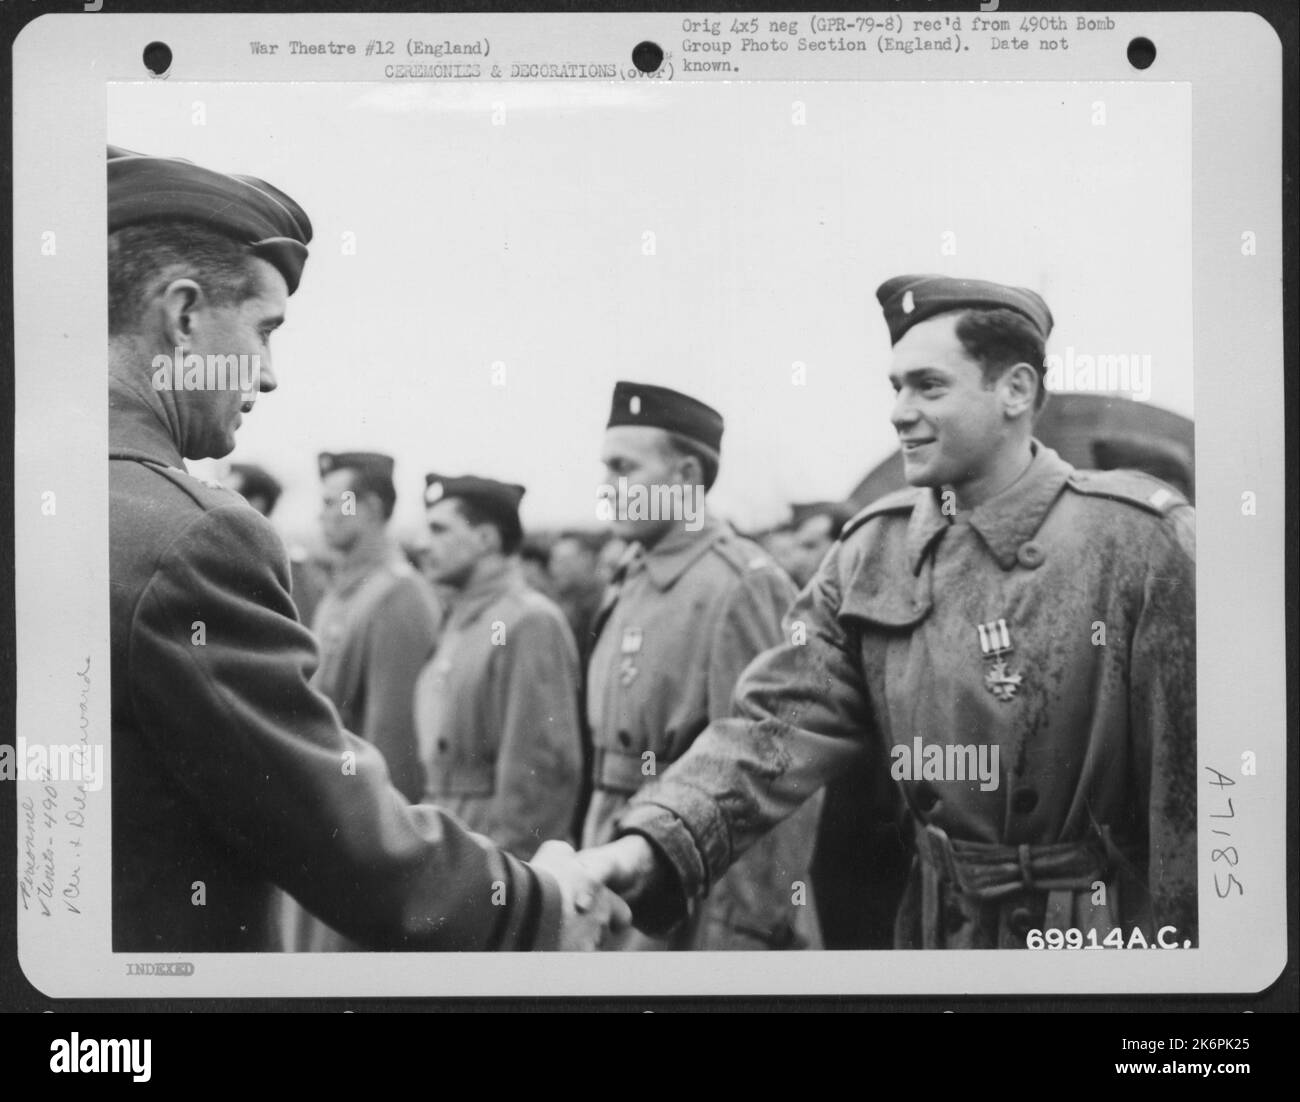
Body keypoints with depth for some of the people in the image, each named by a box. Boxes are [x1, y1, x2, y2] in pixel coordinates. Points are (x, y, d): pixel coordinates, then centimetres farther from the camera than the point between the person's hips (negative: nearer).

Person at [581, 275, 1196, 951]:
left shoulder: (1135, 540, -14)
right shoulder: (872, 551, -1)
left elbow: (1185, 783, -14)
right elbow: (783, 722, -9)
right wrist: (651, 847, -24)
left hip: (1107, 935, -4)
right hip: (939, 928, 4)